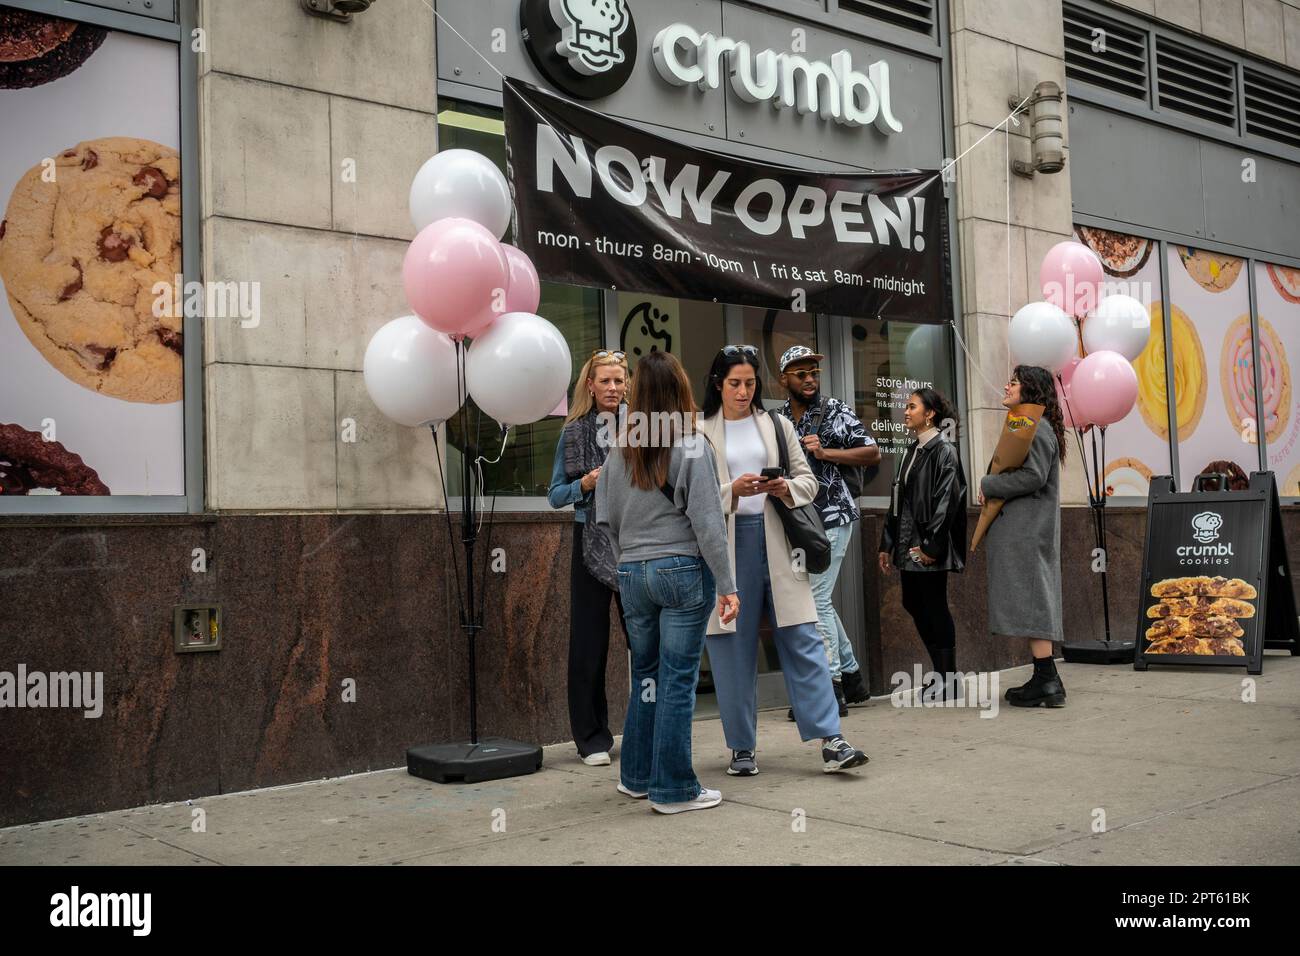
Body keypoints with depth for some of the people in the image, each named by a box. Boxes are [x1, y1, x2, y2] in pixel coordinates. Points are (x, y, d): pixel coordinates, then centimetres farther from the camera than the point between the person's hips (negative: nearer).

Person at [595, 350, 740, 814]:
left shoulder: (620, 450, 4)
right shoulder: (691, 448, -8)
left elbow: (606, 519, 7)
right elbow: (707, 522, -11)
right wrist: (727, 584, -7)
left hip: (633, 574, 5)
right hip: (683, 570, -4)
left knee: (645, 674, 17)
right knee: (678, 679, 1)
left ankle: (635, 776, 26)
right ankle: (673, 788, 6)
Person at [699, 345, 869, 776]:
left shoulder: (777, 426, 11)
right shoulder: (700, 433, 3)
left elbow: (808, 480, 13)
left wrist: (787, 488, -8)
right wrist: (732, 491, -17)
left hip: (776, 542, 2)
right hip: (726, 545, -2)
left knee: (803, 641, -3)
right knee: (734, 648, 3)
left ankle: (830, 741, -3)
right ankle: (742, 748, 14)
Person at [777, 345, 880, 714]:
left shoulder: (835, 412, -5)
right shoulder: (780, 417, 12)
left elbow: (873, 453, -9)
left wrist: (826, 452, -18)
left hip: (831, 517, -7)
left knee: (816, 599, -10)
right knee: (819, 599, 12)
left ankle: (830, 688, -4)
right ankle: (852, 677, 25)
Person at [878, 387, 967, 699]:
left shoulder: (944, 450, -8)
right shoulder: (912, 452, 15)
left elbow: (946, 500, -15)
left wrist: (931, 545, -19)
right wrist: (888, 544, 14)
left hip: (928, 548, -8)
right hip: (907, 545, 8)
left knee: (934, 608, -3)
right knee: (913, 605, 10)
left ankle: (948, 684, 7)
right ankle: (942, 676, 21)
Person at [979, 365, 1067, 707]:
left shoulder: (1035, 427, -11)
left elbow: (1033, 476, -21)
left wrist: (988, 485, -11)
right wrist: (993, 488, 6)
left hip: (1027, 529, -10)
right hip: (1020, 527, 10)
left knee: (1029, 601, -10)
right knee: (1032, 602, 10)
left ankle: (1047, 683, -9)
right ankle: (1044, 680, 12)